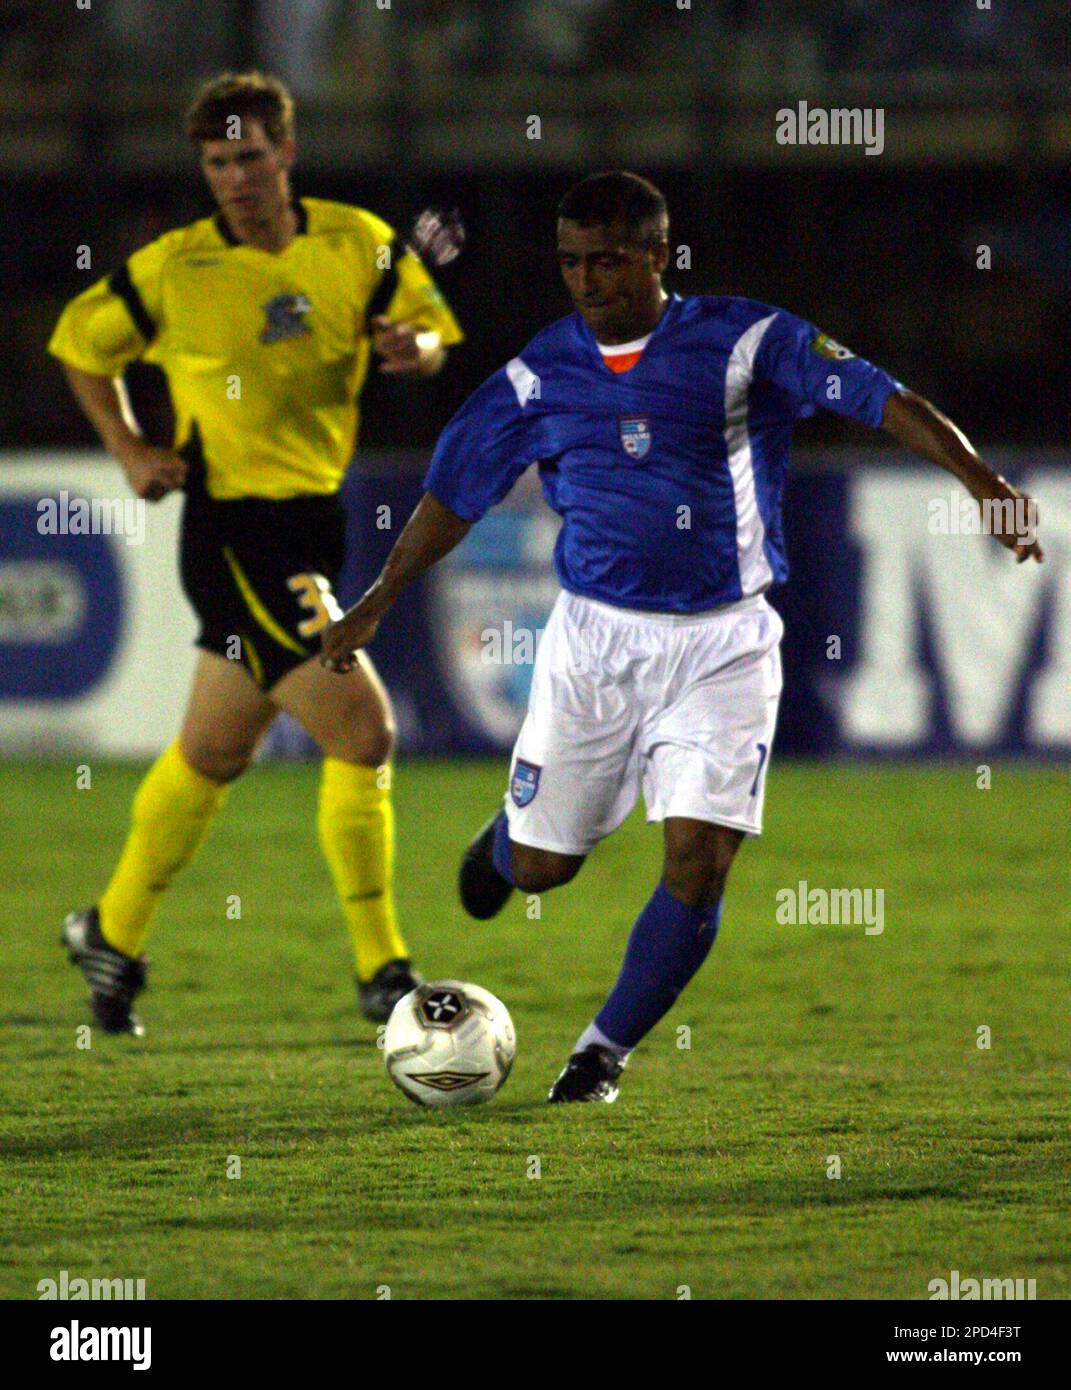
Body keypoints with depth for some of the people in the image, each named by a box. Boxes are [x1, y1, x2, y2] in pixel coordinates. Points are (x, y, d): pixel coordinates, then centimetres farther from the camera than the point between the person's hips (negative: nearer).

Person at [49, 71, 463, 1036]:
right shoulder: (173, 269, -6)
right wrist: (130, 452, -1)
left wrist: (414, 348, -15)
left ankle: (114, 936, 35)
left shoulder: (359, 245, 2)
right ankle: (382, 971, -7)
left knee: (215, 750, 18)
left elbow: (434, 333, 9)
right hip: (235, 528, -6)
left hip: (316, 521, 6)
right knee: (361, 729, -14)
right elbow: (80, 343, 10)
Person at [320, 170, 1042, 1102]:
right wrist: (378, 603, 15)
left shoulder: (745, 343, -8)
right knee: (539, 867, 6)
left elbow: (884, 402, -15)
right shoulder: (543, 373, 2)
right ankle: (507, 832, 45)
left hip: (722, 645, -2)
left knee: (700, 861, -14)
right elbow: (457, 490, 13)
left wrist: (987, 487, -27)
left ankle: (608, 1049, 5)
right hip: (593, 635, 2)